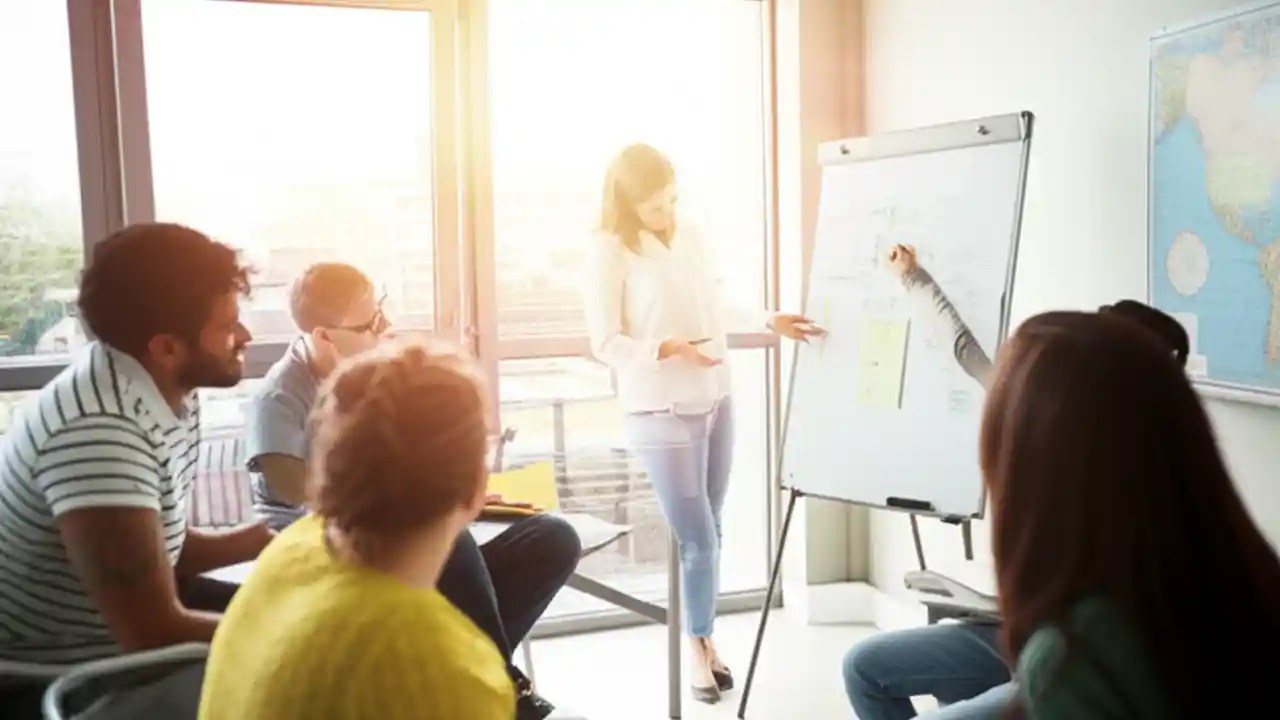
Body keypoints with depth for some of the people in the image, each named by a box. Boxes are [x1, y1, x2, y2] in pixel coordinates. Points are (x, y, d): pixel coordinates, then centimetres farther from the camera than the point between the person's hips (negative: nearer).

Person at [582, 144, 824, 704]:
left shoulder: (688, 237, 8)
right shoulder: (609, 250, -9)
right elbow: (606, 344, -11)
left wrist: (768, 322, 7)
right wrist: (667, 349, -24)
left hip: (716, 401, 5)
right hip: (660, 413, -5)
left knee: (710, 532, 11)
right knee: (697, 539, -2)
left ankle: (703, 637, 28)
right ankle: (696, 645, 19)